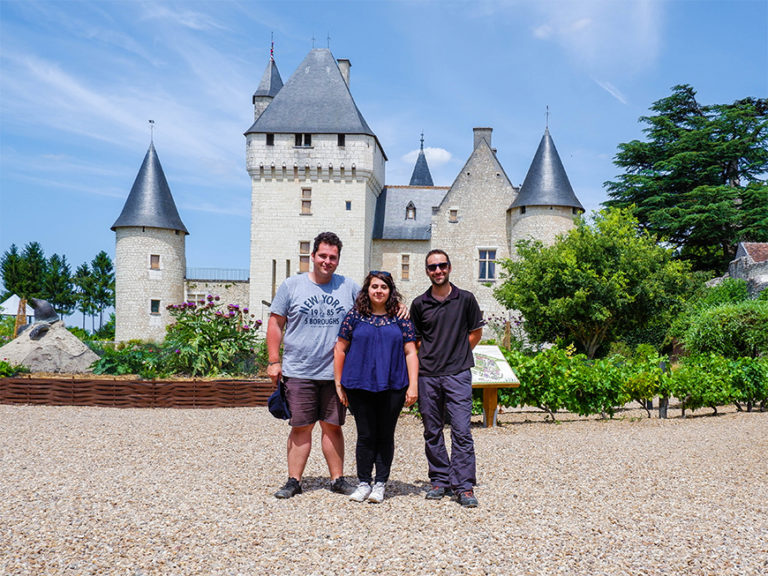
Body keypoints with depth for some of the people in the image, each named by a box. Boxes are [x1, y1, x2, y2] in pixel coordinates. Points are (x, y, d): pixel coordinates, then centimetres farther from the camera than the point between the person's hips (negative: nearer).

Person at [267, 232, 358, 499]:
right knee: (301, 427, 1)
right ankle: (294, 480, 10)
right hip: (299, 372, -1)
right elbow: (276, 323, 5)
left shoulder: (349, 288, 8)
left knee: (333, 426, 9)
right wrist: (274, 361, 0)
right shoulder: (291, 285, 3)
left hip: (336, 372, 2)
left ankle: (337, 479, 18)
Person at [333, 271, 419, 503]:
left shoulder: (401, 319, 6)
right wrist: (339, 383, 6)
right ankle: (364, 482, 17)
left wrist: (413, 386, -2)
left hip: (392, 387, 0)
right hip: (360, 386, 0)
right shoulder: (355, 316, 4)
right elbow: (340, 350, 8)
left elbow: (410, 353, 5)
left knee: (385, 436, 5)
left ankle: (380, 484, 14)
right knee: (365, 435, 4)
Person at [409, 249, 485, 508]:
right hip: (427, 375, 2)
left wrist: (457, 355, 4)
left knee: (461, 431, -7)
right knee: (432, 432, 8)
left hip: (457, 374, -2)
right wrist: (431, 356, 4)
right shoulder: (419, 303, 7)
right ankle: (440, 480, 19)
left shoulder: (465, 299, 3)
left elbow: (475, 333, 11)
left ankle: (464, 486, -3)